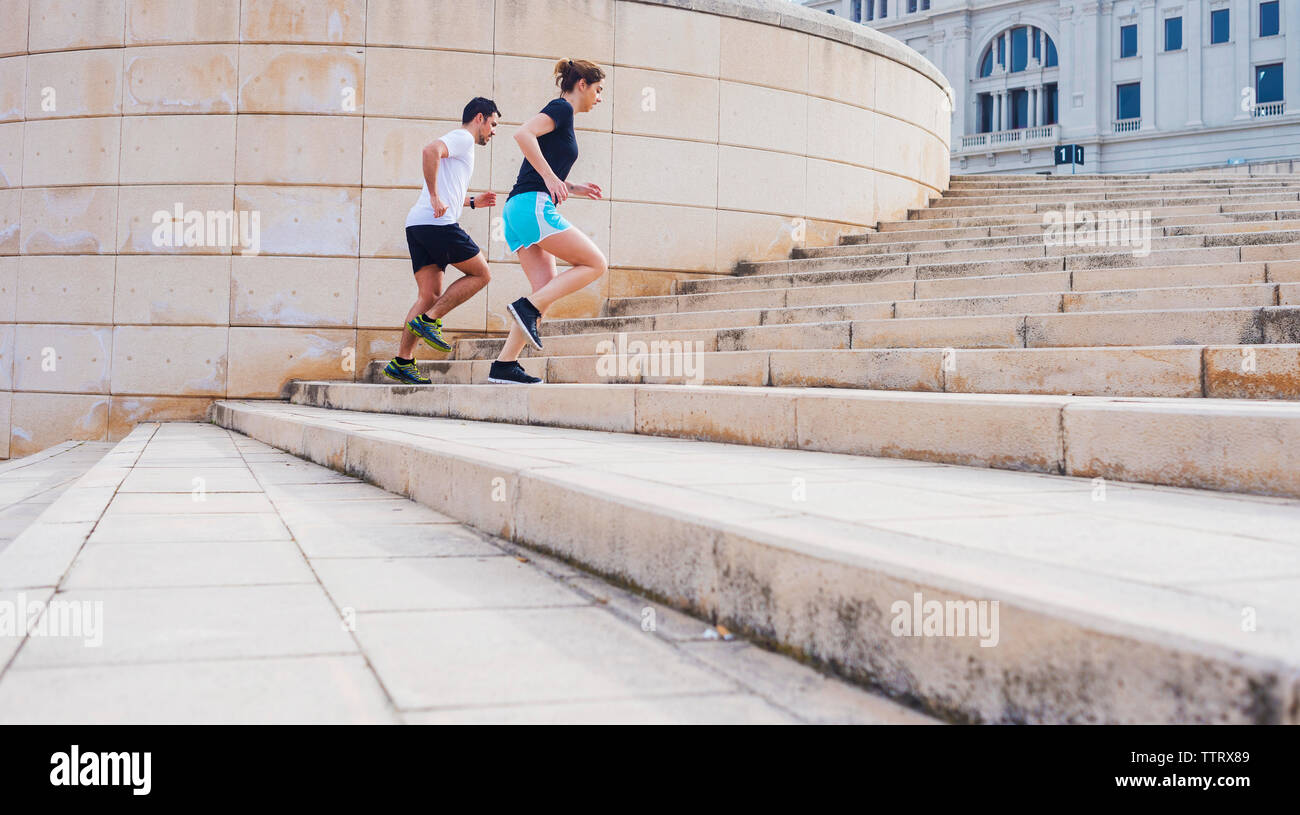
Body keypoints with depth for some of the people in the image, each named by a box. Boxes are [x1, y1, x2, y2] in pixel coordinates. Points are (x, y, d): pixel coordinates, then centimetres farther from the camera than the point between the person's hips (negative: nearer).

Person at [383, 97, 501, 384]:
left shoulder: (460, 142, 31)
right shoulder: (463, 138, 1)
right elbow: (431, 149, -21)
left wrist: (472, 201, 36)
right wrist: (436, 197, -21)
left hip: (417, 225, 9)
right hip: (437, 223, -9)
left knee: (430, 296, 5)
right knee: (481, 273, 0)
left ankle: (402, 362, 0)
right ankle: (428, 321, -6)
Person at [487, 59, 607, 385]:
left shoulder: (560, 113, 27)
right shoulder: (561, 108, -1)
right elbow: (523, 134, -19)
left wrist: (573, 188, 20)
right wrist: (550, 177, -19)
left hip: (516, 209, 10)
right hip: (533, 204, -10)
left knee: (547, 290, 4)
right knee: (595, 264, -6)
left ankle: (504, 365, -2)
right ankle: (527, 307, -14)